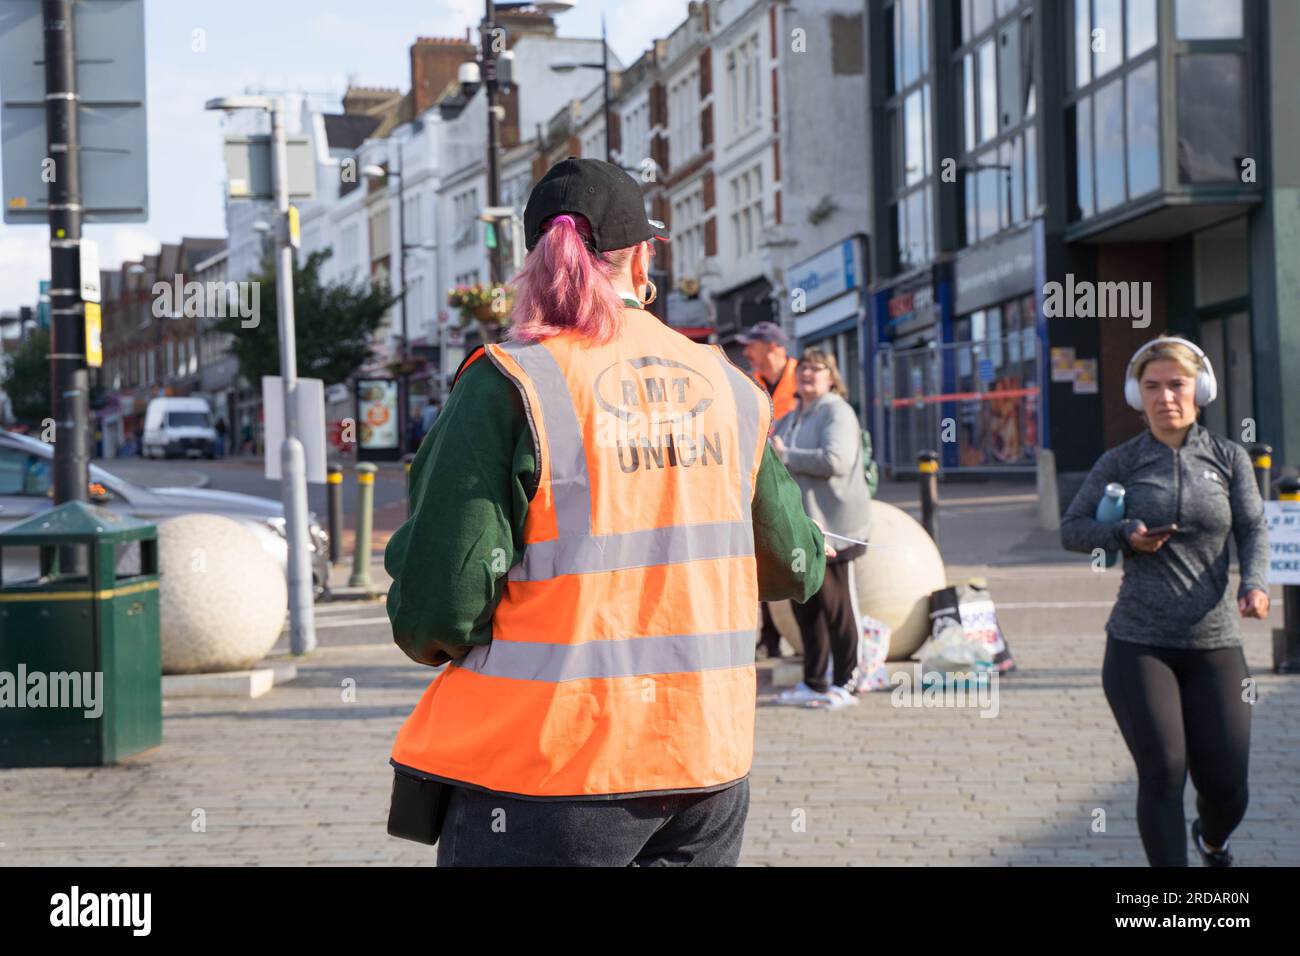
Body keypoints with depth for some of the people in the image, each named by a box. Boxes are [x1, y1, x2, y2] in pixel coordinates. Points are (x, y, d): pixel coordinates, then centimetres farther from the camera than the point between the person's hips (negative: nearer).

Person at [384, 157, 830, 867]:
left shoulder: (509, 386, -12)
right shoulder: (728, 387, 4)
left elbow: (437, 608, -16)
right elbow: (790, 570, 14)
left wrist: (426, 633, 7)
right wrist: (815, 549, 37)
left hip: (549, 770, -5)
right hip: (708, 759, 5)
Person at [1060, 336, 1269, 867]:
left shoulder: (1228, 458, 6)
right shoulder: (1121, 463, 4)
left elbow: (1253, 529, 2)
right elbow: (1071, 529, 7)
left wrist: (1254, 584, -18)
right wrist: (1124, 536, -12)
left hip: (1214, 644, 1)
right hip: (1138, 645, -1)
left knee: (1225, 784, 3)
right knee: (1163, 774, -11)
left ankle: (1212, 841, 40)